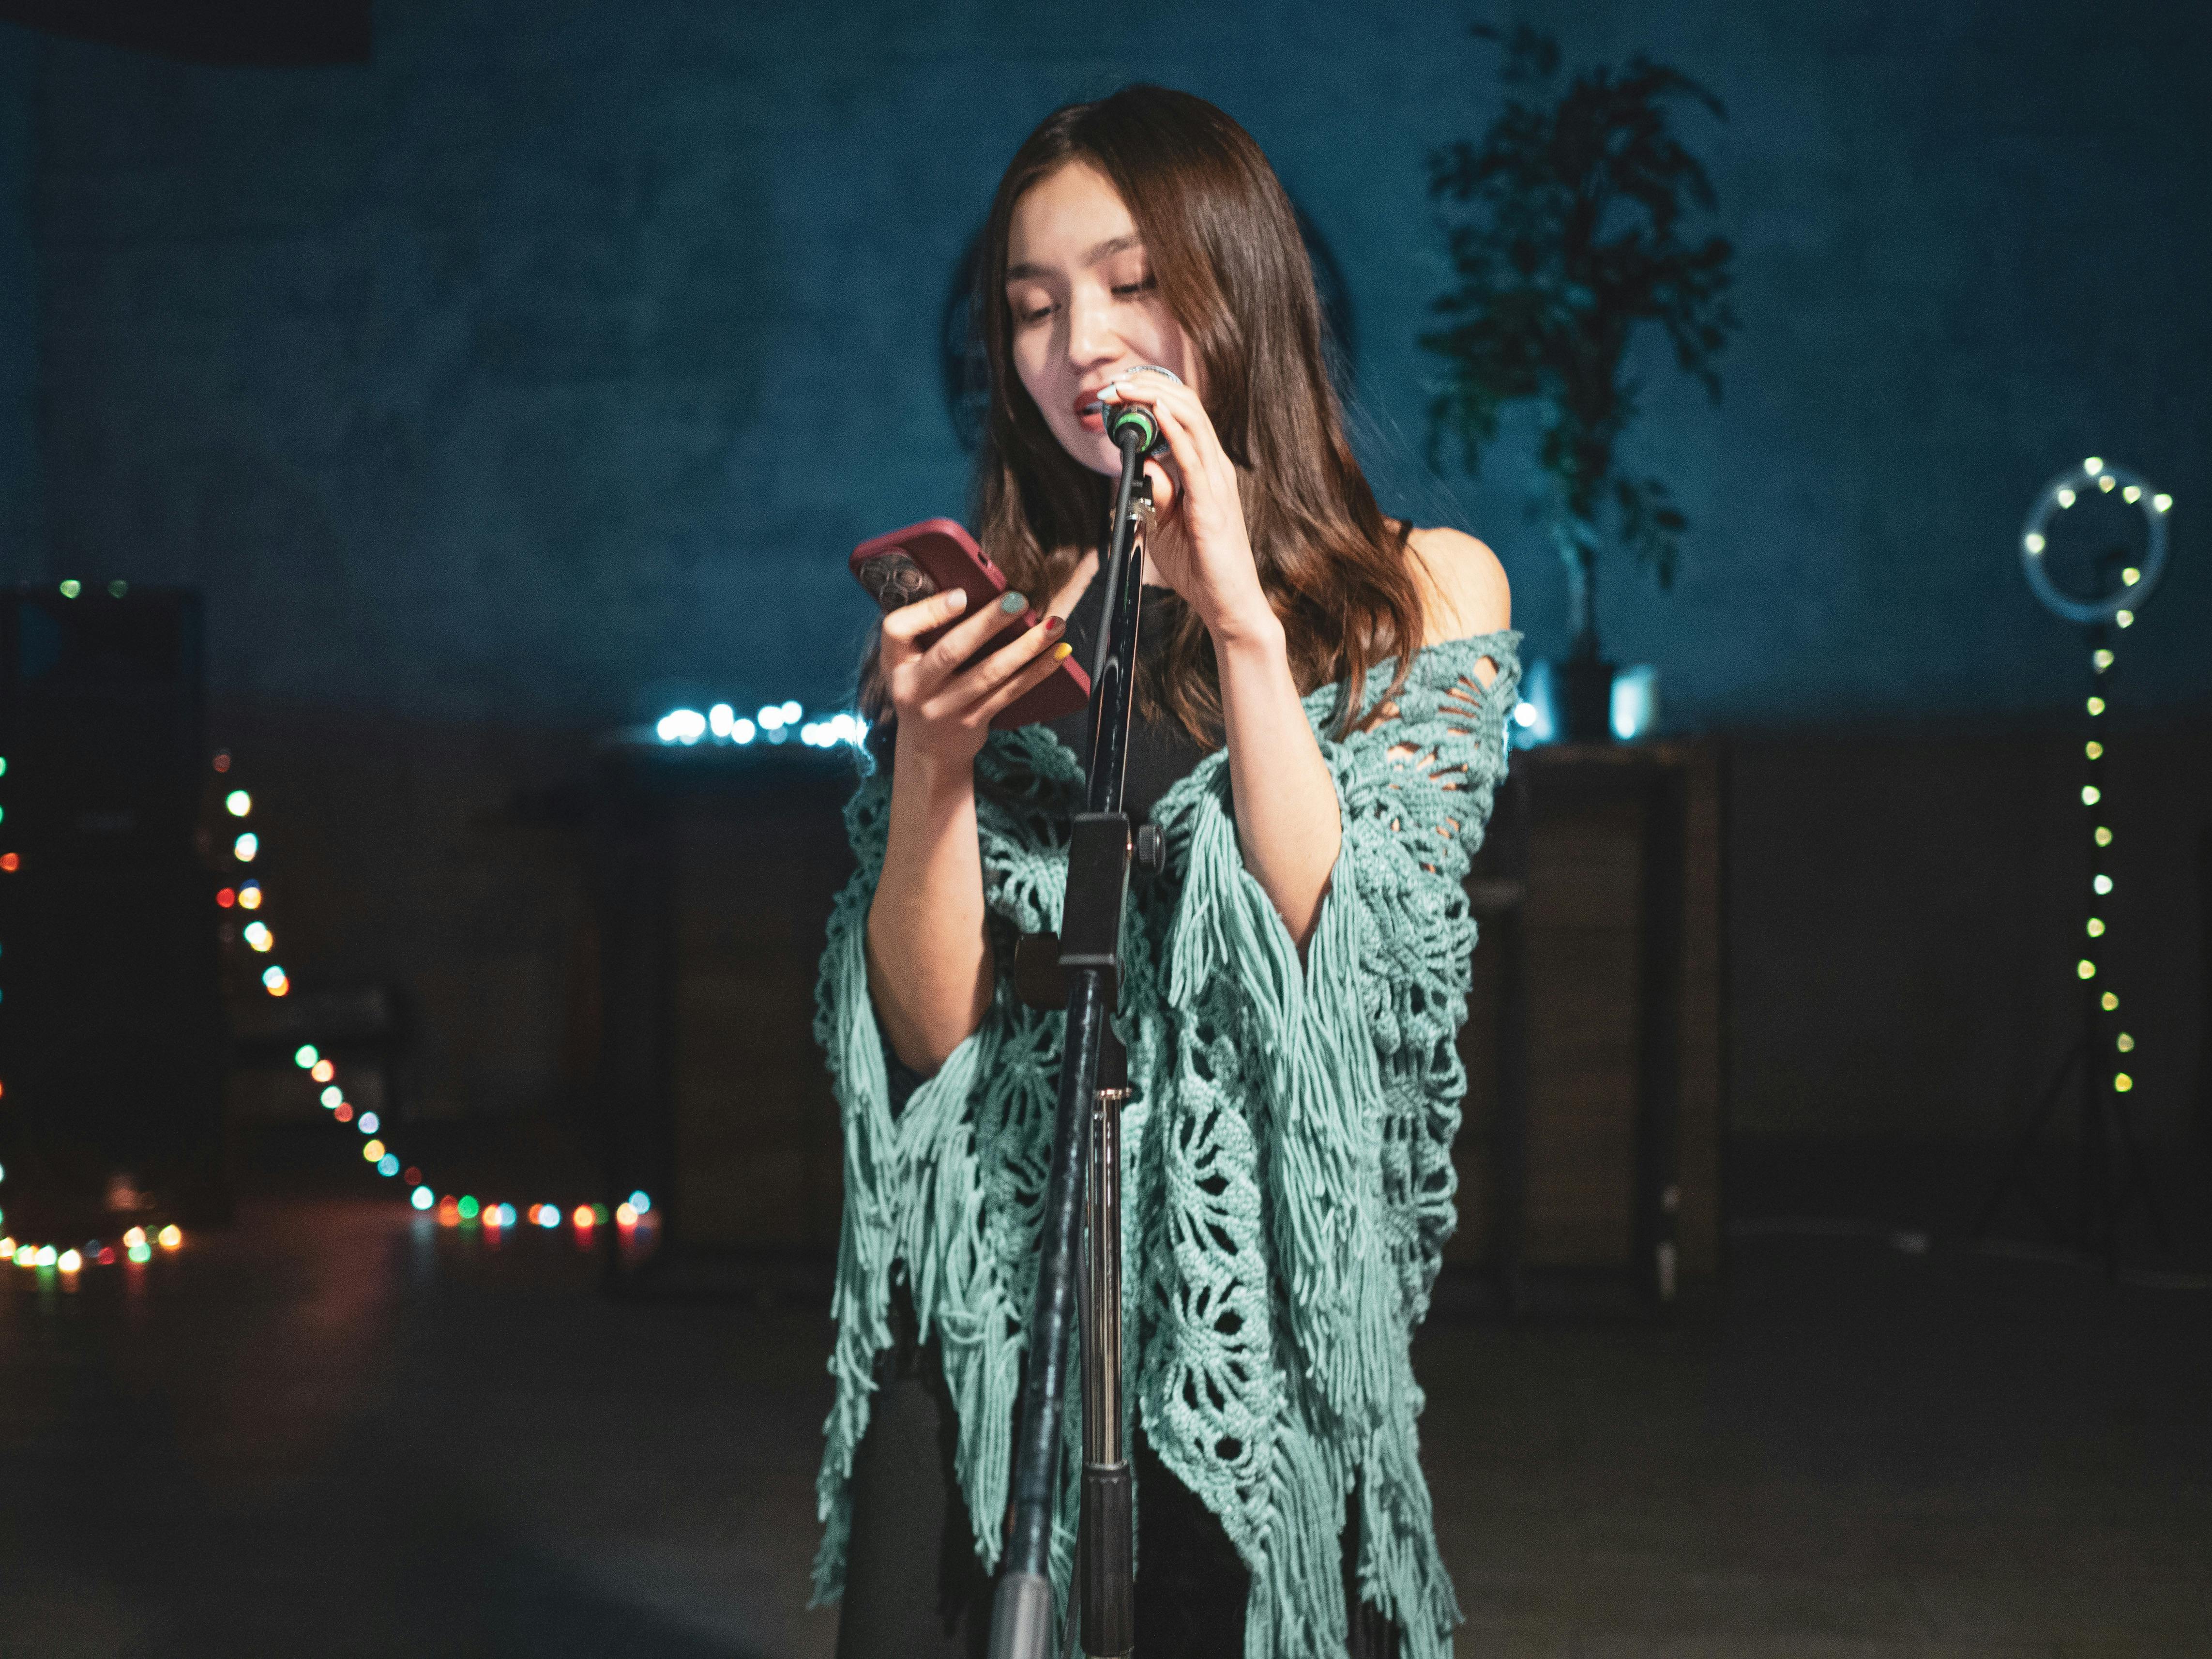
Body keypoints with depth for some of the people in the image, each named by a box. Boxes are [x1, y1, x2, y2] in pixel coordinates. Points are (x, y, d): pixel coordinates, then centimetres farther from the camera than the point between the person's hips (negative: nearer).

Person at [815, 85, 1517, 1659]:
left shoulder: (1424, 590, 4)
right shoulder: (991, 619, 8)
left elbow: (1353, 968, -10)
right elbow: (930, 1030, 1)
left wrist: (1240, 623, -16)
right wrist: (930, 760, -15)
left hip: (1264, 1335, -1)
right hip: (985, 1331, 1)